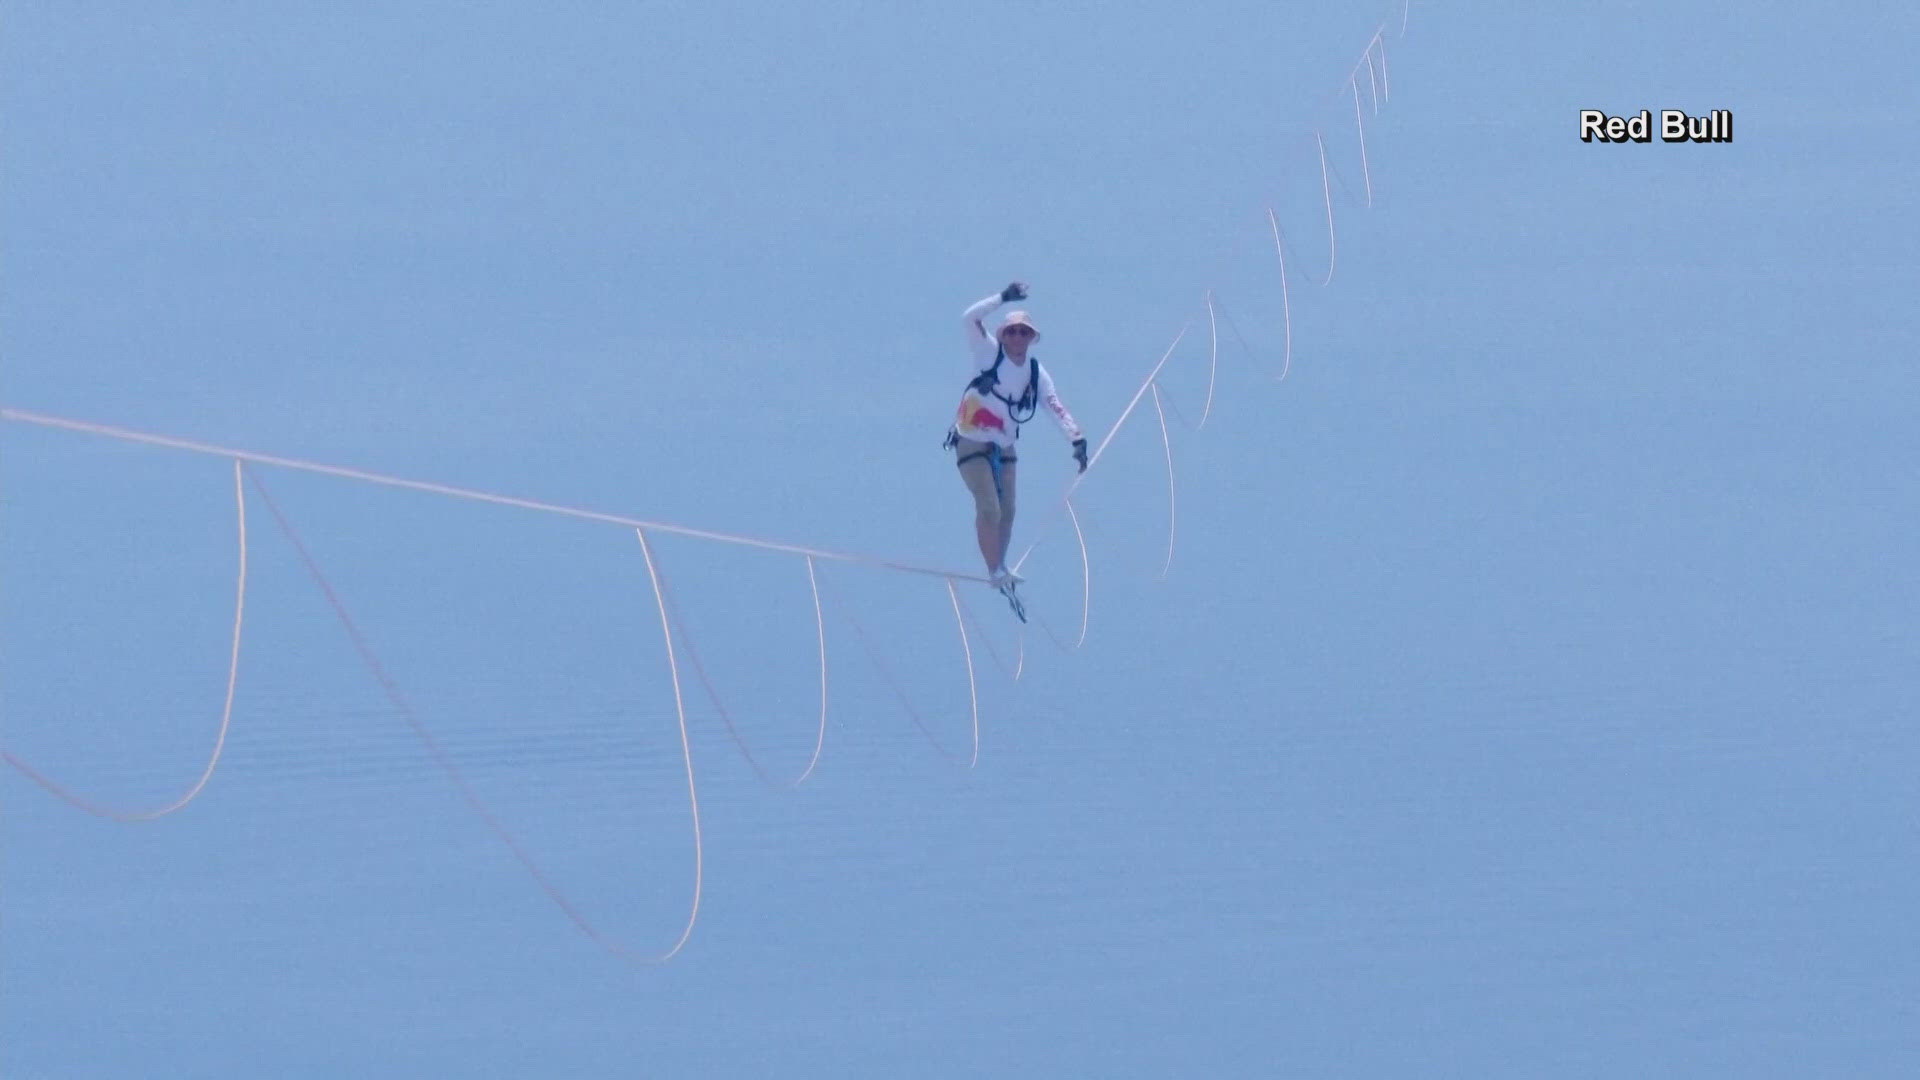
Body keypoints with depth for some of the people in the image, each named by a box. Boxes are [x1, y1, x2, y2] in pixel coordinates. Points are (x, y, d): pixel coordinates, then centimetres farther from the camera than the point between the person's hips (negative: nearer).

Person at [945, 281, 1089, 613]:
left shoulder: (1036, 373, -1)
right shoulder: (990, 354, -11)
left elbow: (1056, 408, -10)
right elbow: (971, 319, -25)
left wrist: (1077, 438, -23)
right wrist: (1003, 298, -33)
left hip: (1004, 447, 5)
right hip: (971, 444, -5)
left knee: (1007, 512, 8)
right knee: (989, 508, -15)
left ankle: (1000, 570, 22)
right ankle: (996, 573, -11)